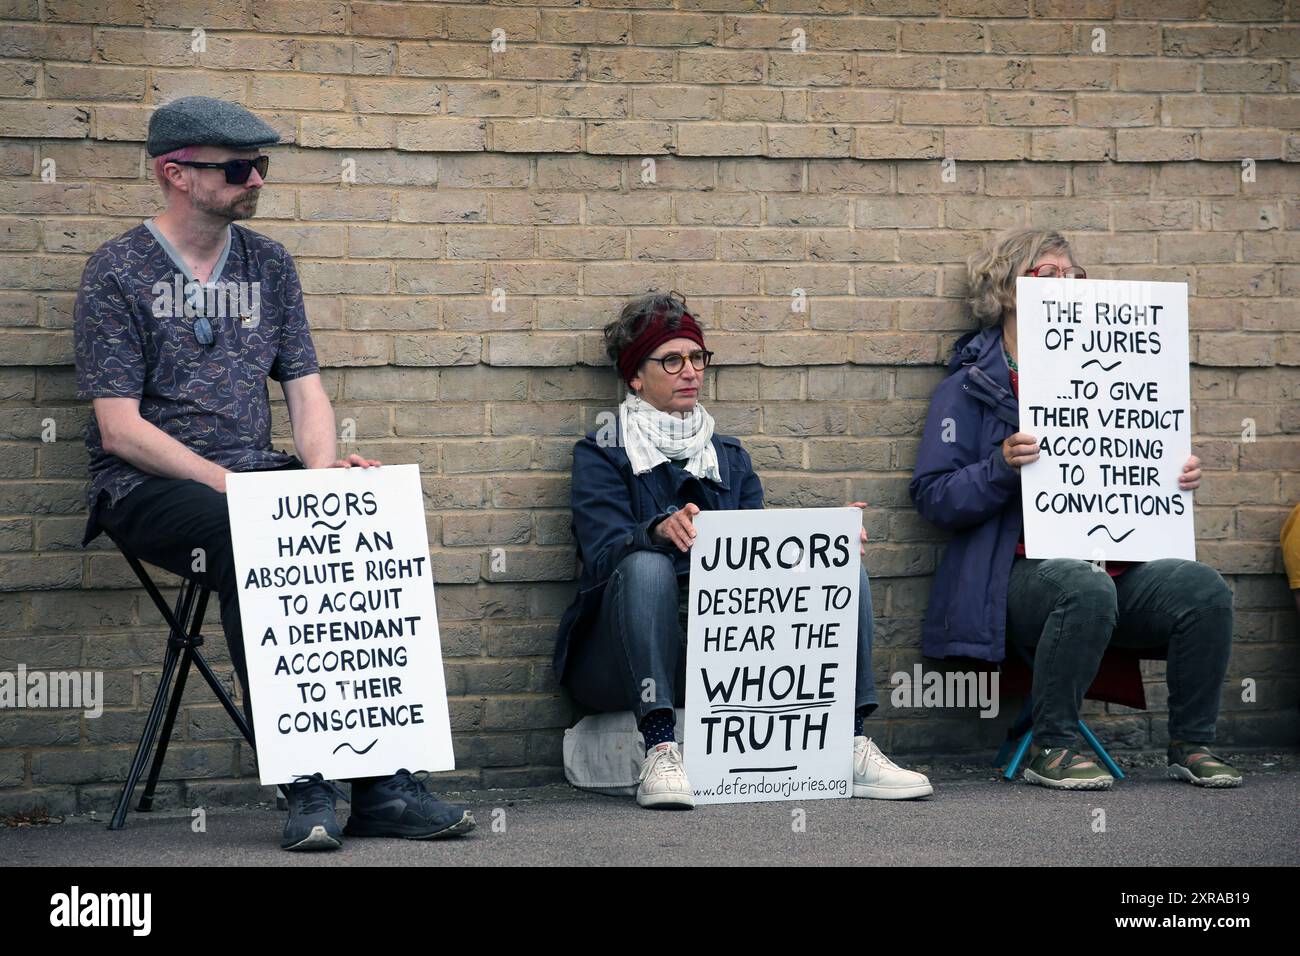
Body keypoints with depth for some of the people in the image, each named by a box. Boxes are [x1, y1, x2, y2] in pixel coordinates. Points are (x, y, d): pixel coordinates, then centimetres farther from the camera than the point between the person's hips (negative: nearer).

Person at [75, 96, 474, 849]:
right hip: (149, 485, -5)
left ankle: (383, 783, -24)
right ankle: (306, 785, -32)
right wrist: (228, 484, -20)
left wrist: (321, 471, -11)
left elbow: (306, 389, 11)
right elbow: (120, 427, -9)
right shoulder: (118, 272, -3)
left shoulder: (269, 264, 14)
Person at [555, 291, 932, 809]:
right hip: (626, 662, -4)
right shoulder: (602, 456, 4)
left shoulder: (729, 456, 21)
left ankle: (851, 747, -24)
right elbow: (602, 551, -13)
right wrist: (660, 530, -34)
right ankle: (660, 751, -44)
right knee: (648, 566, -36)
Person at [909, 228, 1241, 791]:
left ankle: (1192, 745, -6)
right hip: (1022, 572, -5)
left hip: (1113, 565, 5)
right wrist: (1003, 467, -19)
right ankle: (1051, 751, -22)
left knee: (1203, 589, -21)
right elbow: (932, 497, -3)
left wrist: (1177, 478, 7)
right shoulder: (971, 386, 5)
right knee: (1086, 587, -37)